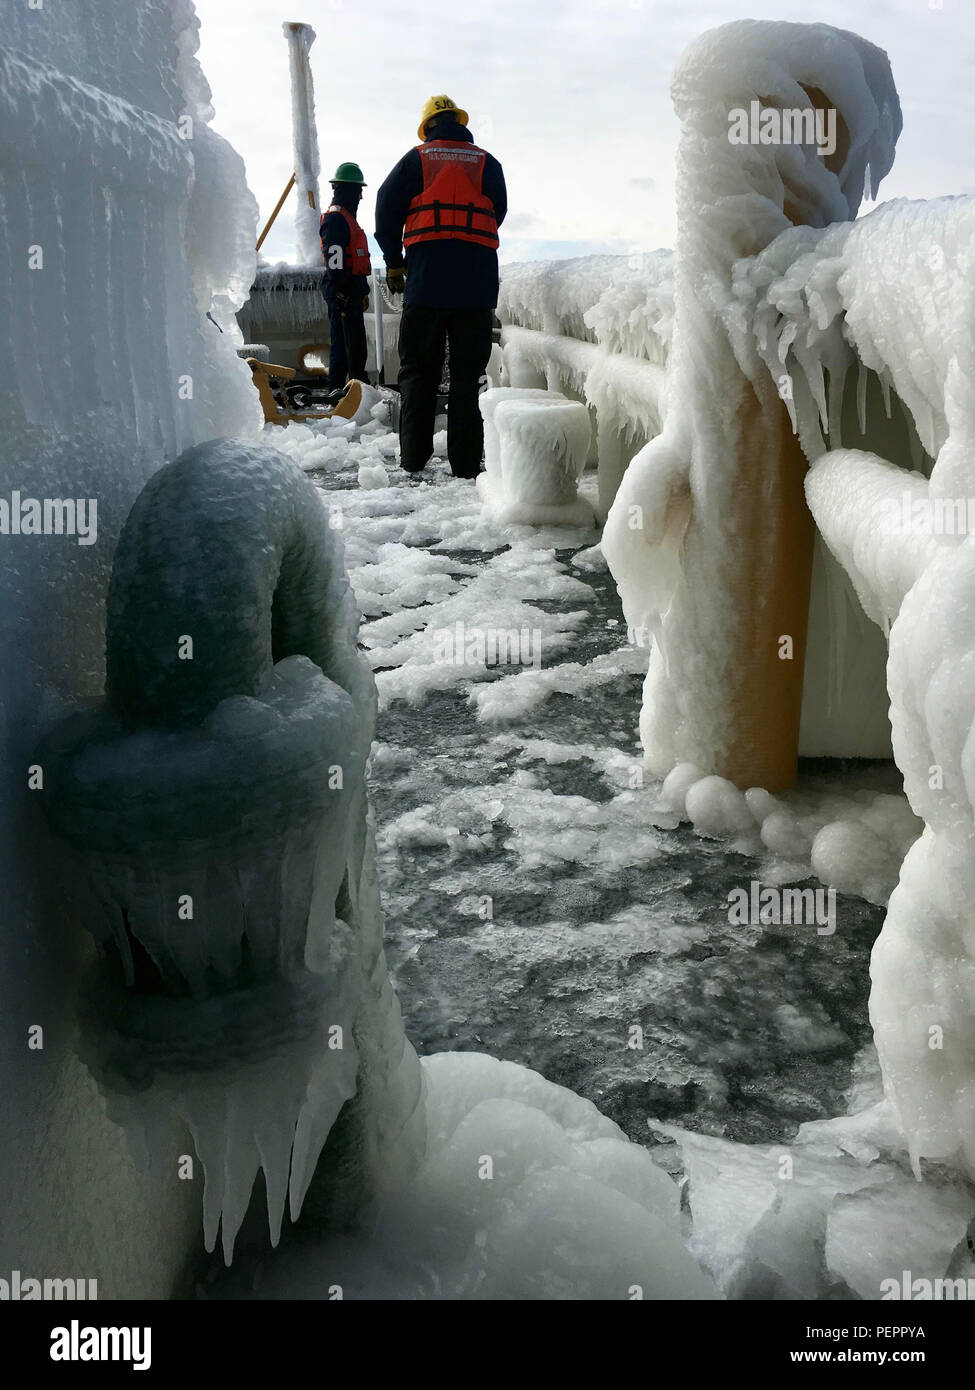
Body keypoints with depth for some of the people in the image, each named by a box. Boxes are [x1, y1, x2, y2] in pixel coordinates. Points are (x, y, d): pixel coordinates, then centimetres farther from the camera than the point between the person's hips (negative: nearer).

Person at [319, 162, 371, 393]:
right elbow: (334, 261, -21)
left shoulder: (346, 217, 22)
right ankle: (337, 389, -8)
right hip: (342, 293, -11)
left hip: (352, 292, 11)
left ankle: (359, 383, 25)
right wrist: (342, 294, -26)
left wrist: (362, 291, 27)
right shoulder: (335, 218, -12)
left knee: (356, 342, 16)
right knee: (344, 342, -10)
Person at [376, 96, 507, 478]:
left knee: (417, 370, 8)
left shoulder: (415, 160, 9)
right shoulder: (487, 163, 12)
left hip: (426, 279, 0)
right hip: (476, 282, 0)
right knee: (467, 373, 3)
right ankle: (465, 462, -1)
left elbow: (386, 210, 7)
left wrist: (394, 263, 16)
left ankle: (413, 457, 6)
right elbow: (498, 213, 15)